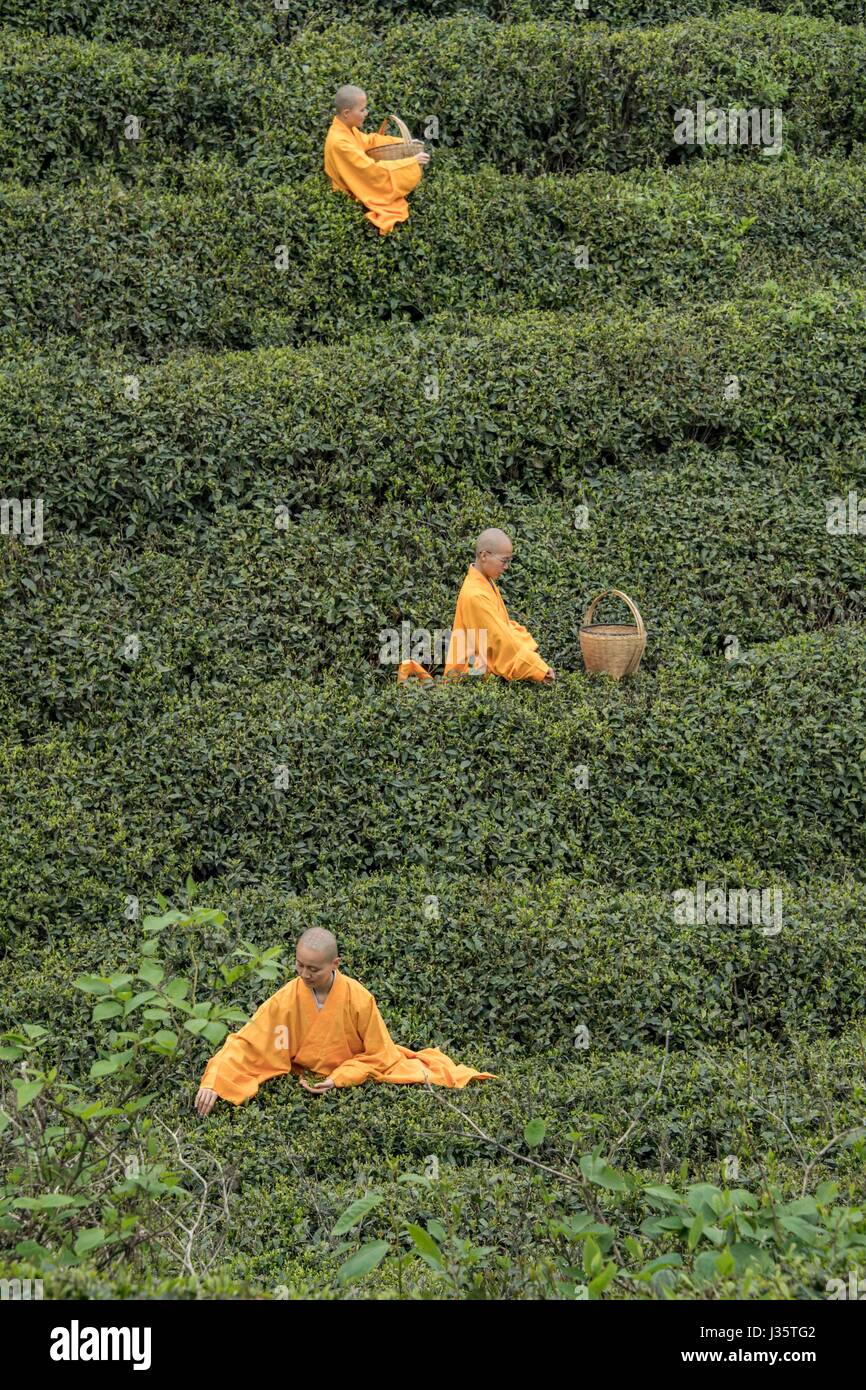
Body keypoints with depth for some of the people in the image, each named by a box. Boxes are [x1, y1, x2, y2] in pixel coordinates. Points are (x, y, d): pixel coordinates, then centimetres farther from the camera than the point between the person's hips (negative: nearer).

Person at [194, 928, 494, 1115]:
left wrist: (339, 1080, -28)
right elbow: (245, 1043, -25)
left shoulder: (359, 999, -28)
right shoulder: (286, 1000, -25)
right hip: (305, 1076, 3)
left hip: (359, 1073, -3)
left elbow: (380, 1056, -16)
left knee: (422, 1076, -10)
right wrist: (212, 1083, -39)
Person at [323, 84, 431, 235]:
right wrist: (412, 163, -25)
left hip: (360, 181, 9)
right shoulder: (340, 142, -33)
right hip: (355, 194, -9)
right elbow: (372, 170, -31)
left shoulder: (344, 128, -4)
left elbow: (369, 141, 13)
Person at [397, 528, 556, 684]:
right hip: (471, 675, -9)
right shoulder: (475, 595, -22)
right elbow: (502, 638, -22)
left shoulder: (486, 582, 6)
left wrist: (531, 648, -1)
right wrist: (541, 670, -20)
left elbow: (505, 625, 13)